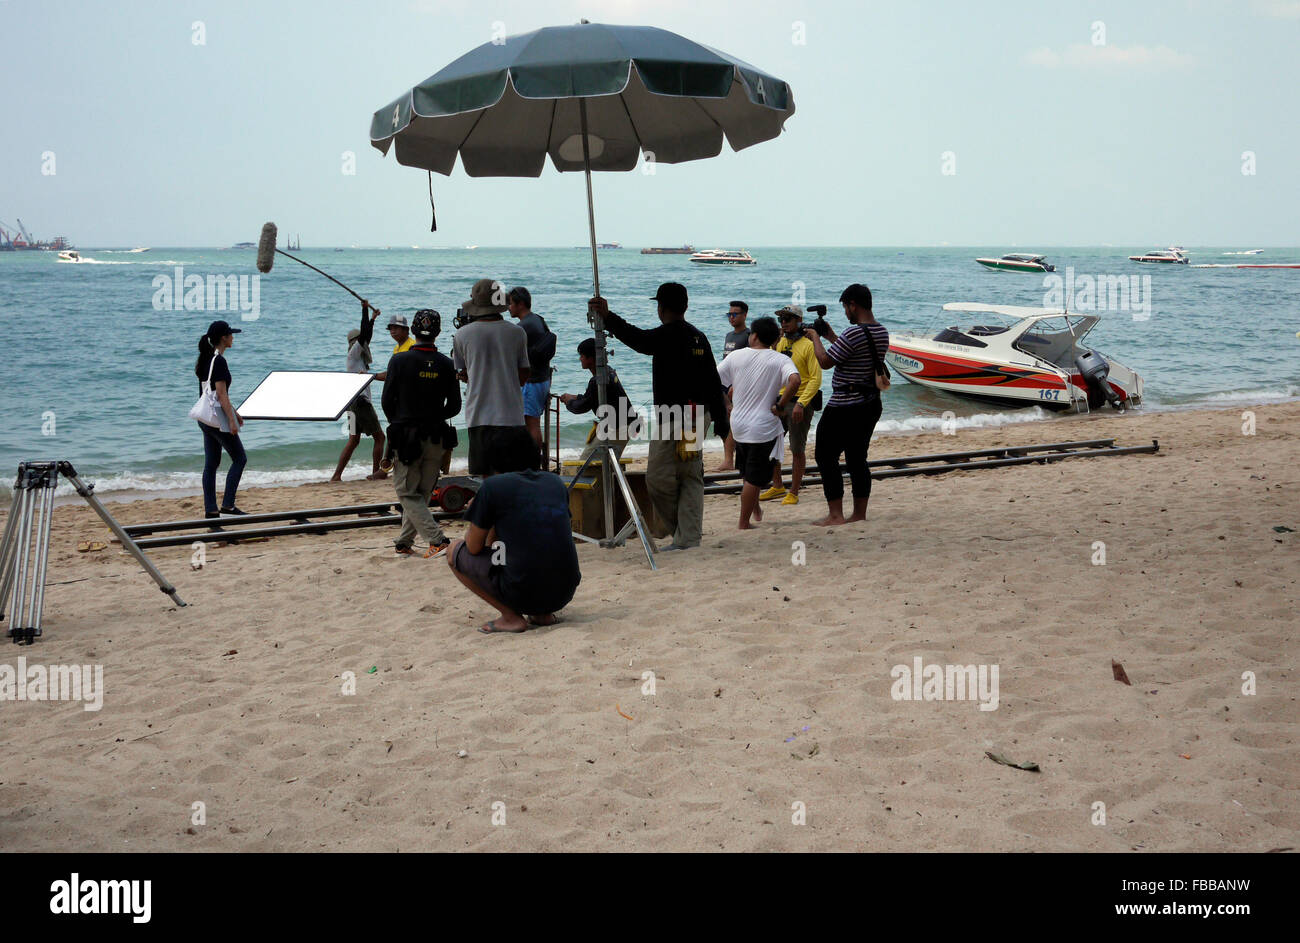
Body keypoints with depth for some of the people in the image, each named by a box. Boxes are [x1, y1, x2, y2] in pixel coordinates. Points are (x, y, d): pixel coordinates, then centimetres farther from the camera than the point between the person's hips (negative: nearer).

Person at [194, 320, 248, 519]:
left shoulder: (205, 359, 13)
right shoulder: (219, 361, -16)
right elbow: (221, 394, -20)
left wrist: (234, 413, 25)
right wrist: (232, 420, -20)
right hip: (218, 418, -9)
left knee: (211, 463, 10)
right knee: (240, 459, 1)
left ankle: (210, 509, 10)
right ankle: (227, 504, -2)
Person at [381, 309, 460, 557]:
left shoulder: (399, 360, -8)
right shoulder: (445, 364, -1)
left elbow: (387, 401, -4)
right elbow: (454, 406, 3)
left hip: (406, 436, -3)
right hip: (436, 437, 3)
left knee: (408, 493, 3)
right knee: (422, 493, 16)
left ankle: (438, 540, -11)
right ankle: (403, 541, 21)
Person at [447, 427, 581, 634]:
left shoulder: (492, 486, -3)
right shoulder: (556, 482, 13)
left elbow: (474, 547, 4)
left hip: (522, 594, -6)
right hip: (564, 593, 6)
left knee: (455, 552, 15)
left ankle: (511, 617, 3)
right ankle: (544, 614, 14)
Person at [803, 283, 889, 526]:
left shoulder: (854, 333, -21)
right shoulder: (882, 333, 8)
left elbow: (825, 361, -16)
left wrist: (815, 337, 0)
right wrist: (831, 336, 24)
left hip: (845, 407, -9)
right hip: (871, 403, 9)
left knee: (825, 456, 0)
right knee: (857, 458, 15)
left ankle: (836, 515, -3)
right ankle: (859, 513, 17)